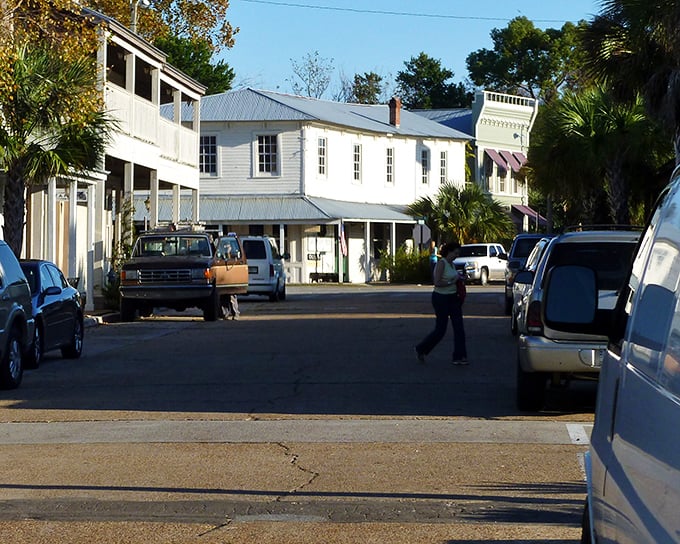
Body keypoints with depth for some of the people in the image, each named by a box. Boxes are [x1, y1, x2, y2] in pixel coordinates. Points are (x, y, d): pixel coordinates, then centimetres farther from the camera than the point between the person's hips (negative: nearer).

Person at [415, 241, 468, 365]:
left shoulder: (451, 264, 11)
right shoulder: (441, 263, -15)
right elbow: (437, 283, -23)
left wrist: (458, 279, 5)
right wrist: (452, 282, -17)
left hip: (452, 298, 8)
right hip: (441, 298, -8)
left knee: (459, 327, 0)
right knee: (440, 329, 0)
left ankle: (458, 357, 2)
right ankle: (421, 349, 19)